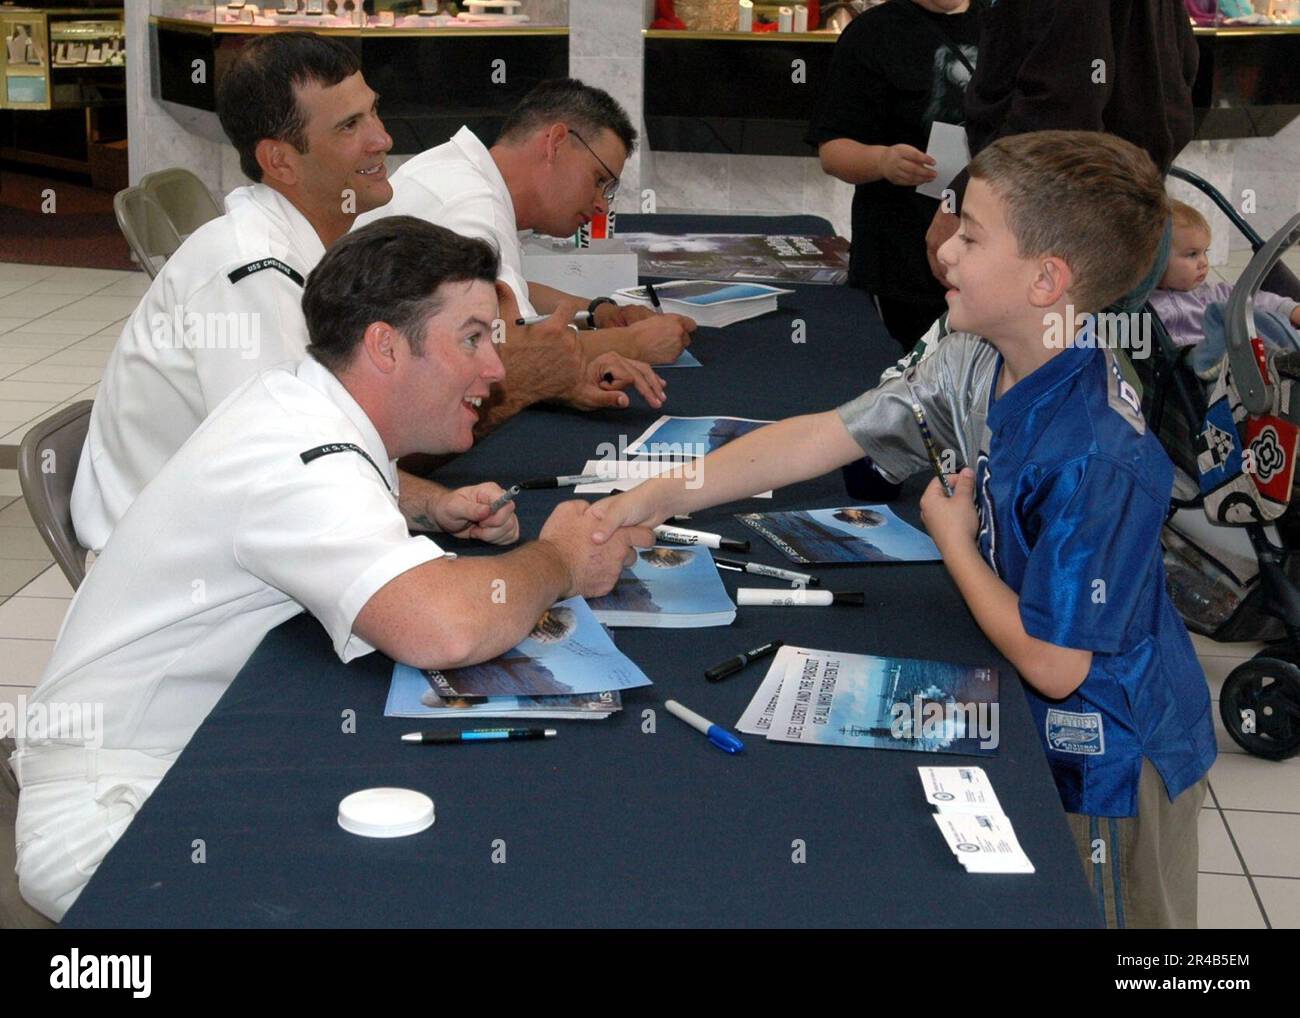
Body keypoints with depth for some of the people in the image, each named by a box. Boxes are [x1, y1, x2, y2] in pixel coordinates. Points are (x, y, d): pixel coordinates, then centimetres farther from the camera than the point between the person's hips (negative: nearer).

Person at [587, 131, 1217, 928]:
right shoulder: (972, 368, -10)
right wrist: (664, 496, -8)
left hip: (1114, 765, -7)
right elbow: (821, 437, -4)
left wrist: (952, 538, -17)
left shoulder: (1099, 459, -34)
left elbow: (1050, 663, -29)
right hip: (1042, 732, 7)